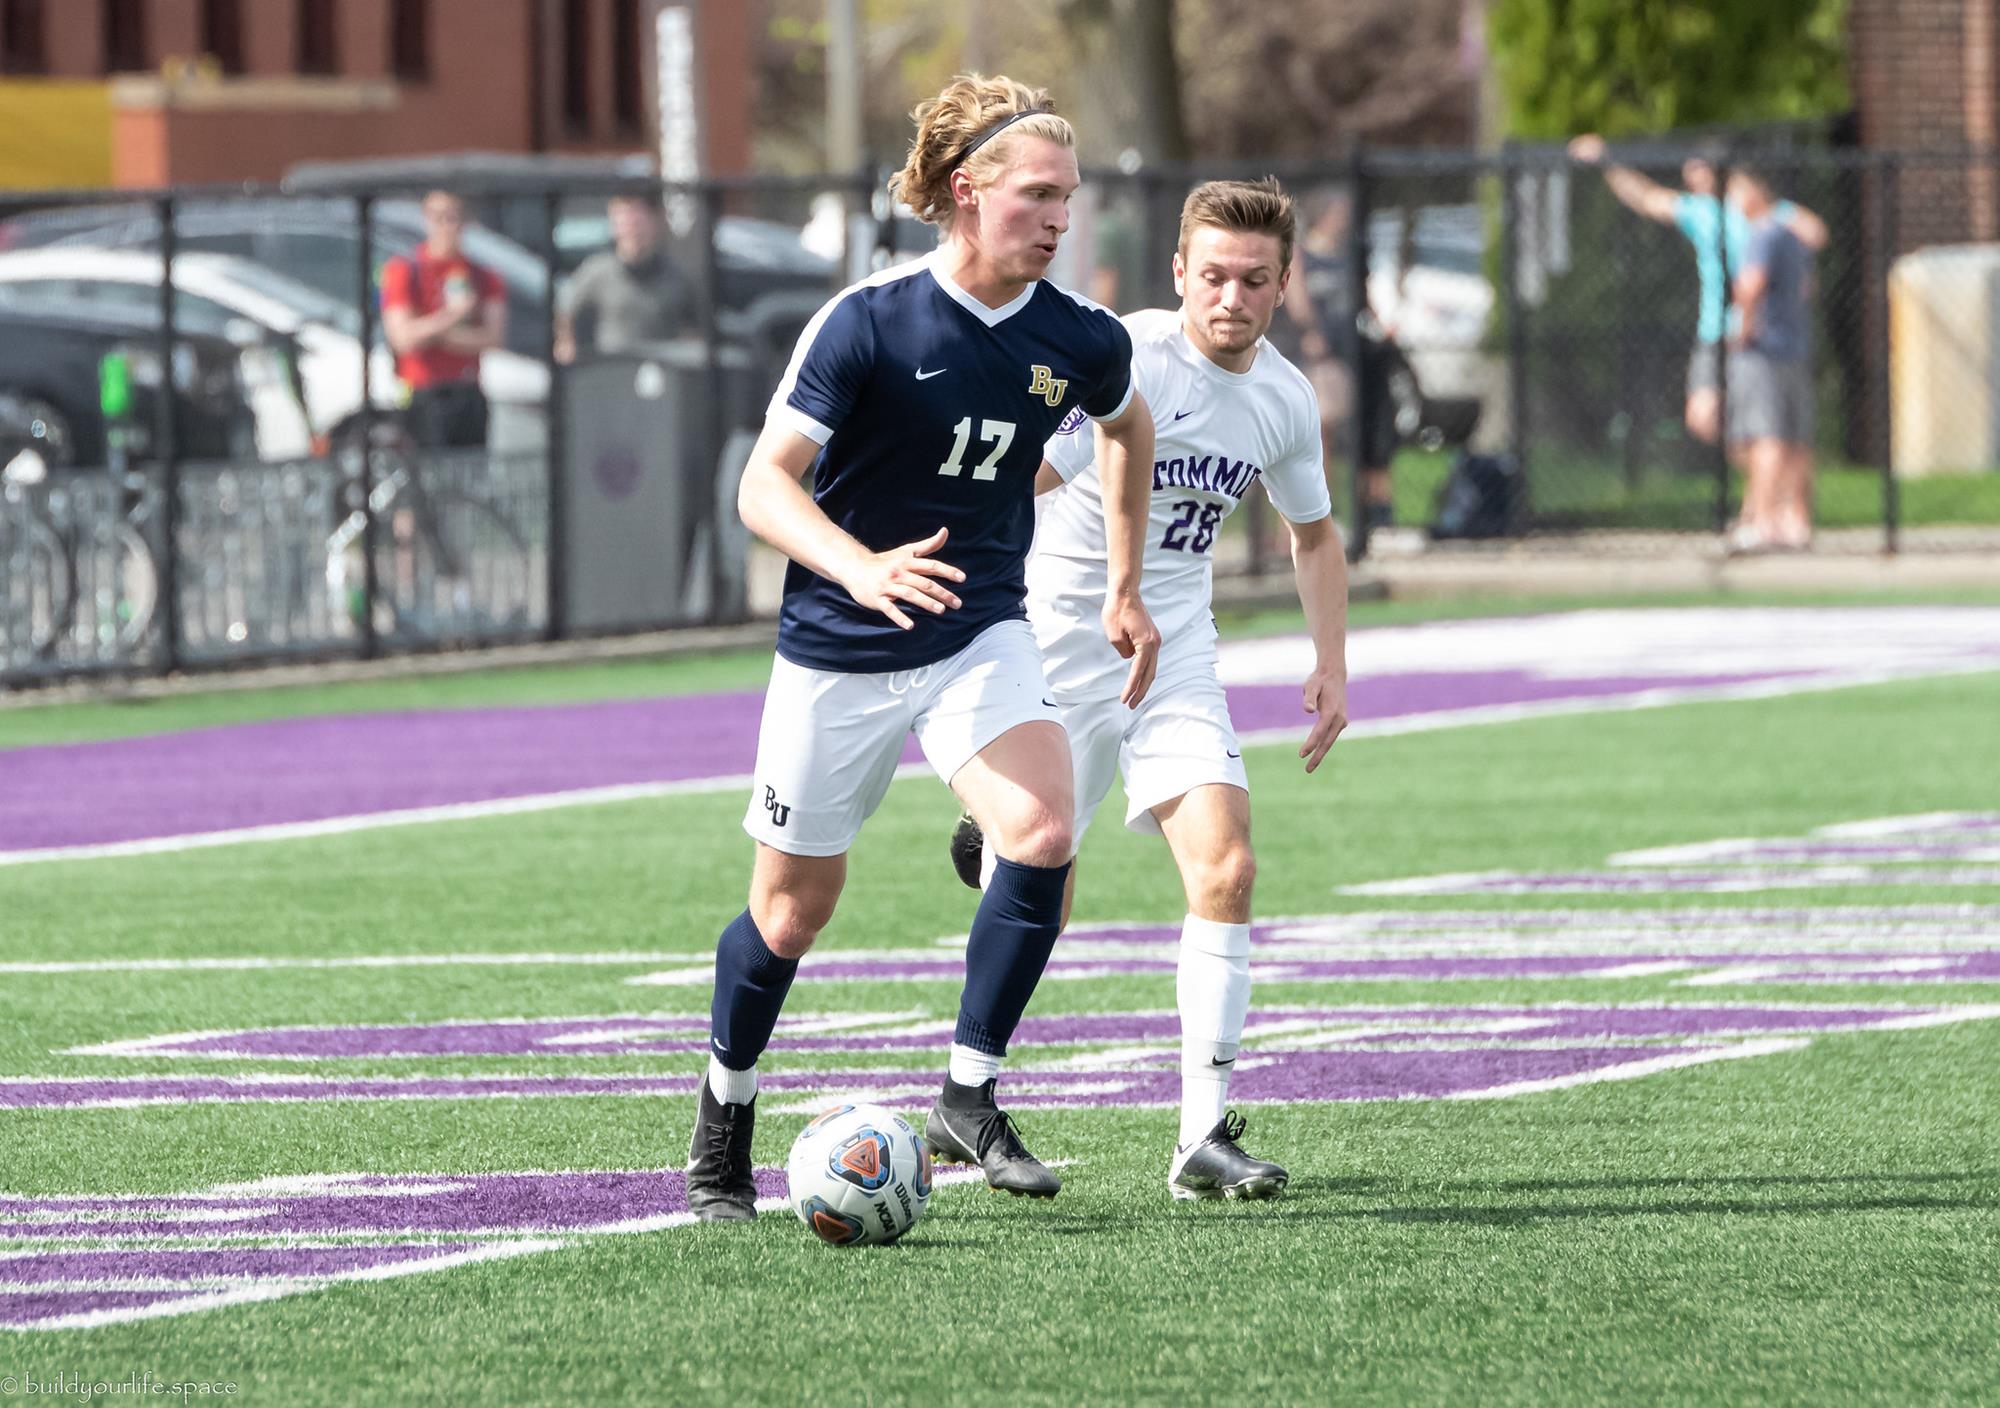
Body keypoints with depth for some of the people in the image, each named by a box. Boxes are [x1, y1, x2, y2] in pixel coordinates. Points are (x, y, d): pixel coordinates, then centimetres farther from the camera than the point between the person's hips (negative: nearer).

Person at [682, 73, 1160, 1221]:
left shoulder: (1081, 342, -6)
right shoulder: (869, 322, -19)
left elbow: (1130, 430, 19)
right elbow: (765, 485, -21)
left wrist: (1126, 589, 20)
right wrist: (862, 568, -39)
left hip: (981, 635, 3)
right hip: (839, 651, -3)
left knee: (1044, 835, -23)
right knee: (795, 906, 7)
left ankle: (969, 1101, -9)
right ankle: (725, 1124, 32)